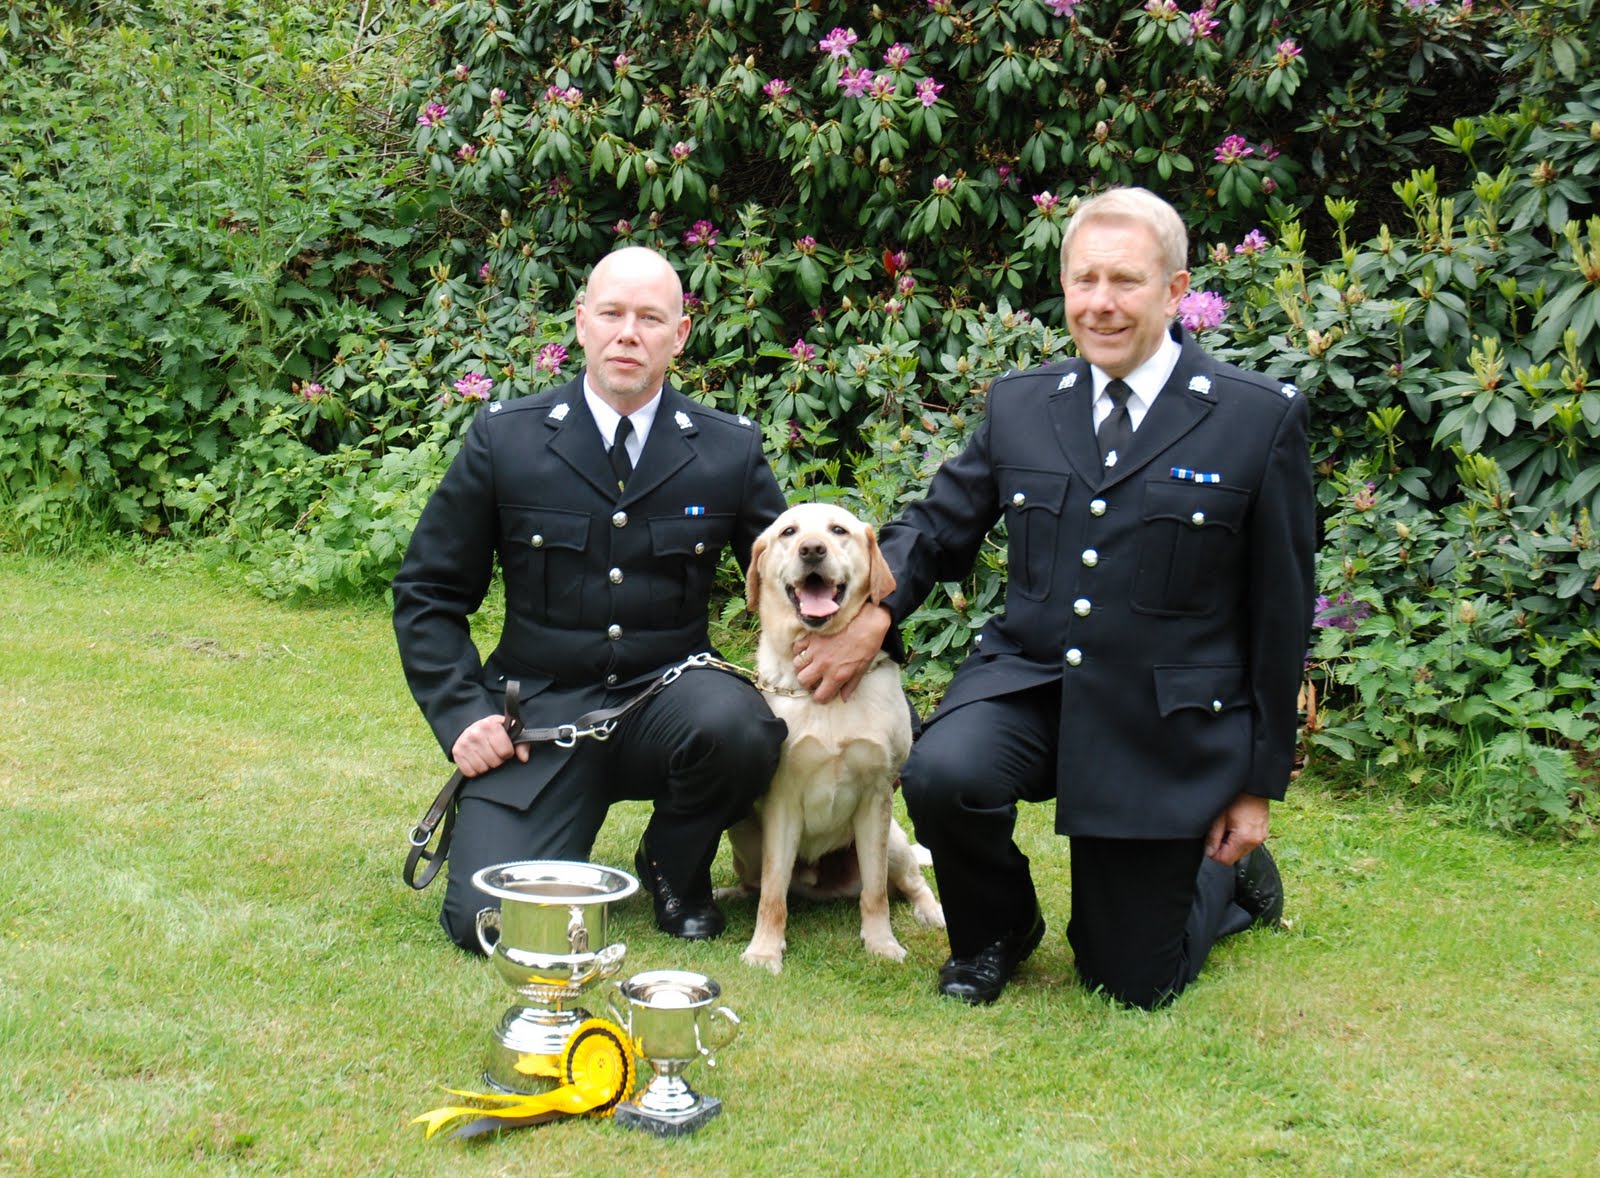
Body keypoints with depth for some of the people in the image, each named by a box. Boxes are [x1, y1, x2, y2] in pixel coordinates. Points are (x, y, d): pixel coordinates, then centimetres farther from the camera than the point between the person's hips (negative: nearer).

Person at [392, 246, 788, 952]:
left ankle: (674, 866, 0)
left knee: (738, 727, -34)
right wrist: (461, 715, -7)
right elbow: (427, 594, 5)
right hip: (539, 714, -1)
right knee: (488, 921, -20)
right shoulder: (504, 438, -2)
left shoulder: (730, 450, 1)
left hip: (667, 701, 2)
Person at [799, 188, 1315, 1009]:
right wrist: (875, 612, -8)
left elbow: (1280, 612, -3)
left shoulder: (1262, 419, -6)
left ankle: (1229, 876, 37)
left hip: (1163, 722, -2)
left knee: (1132, 984, 2)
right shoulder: (1019, 404, 4)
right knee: (941, 774, -31)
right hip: (1024, 683, 3)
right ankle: (996, 930, 4)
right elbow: (938, 524, 14)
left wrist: (1259, 784, -1)